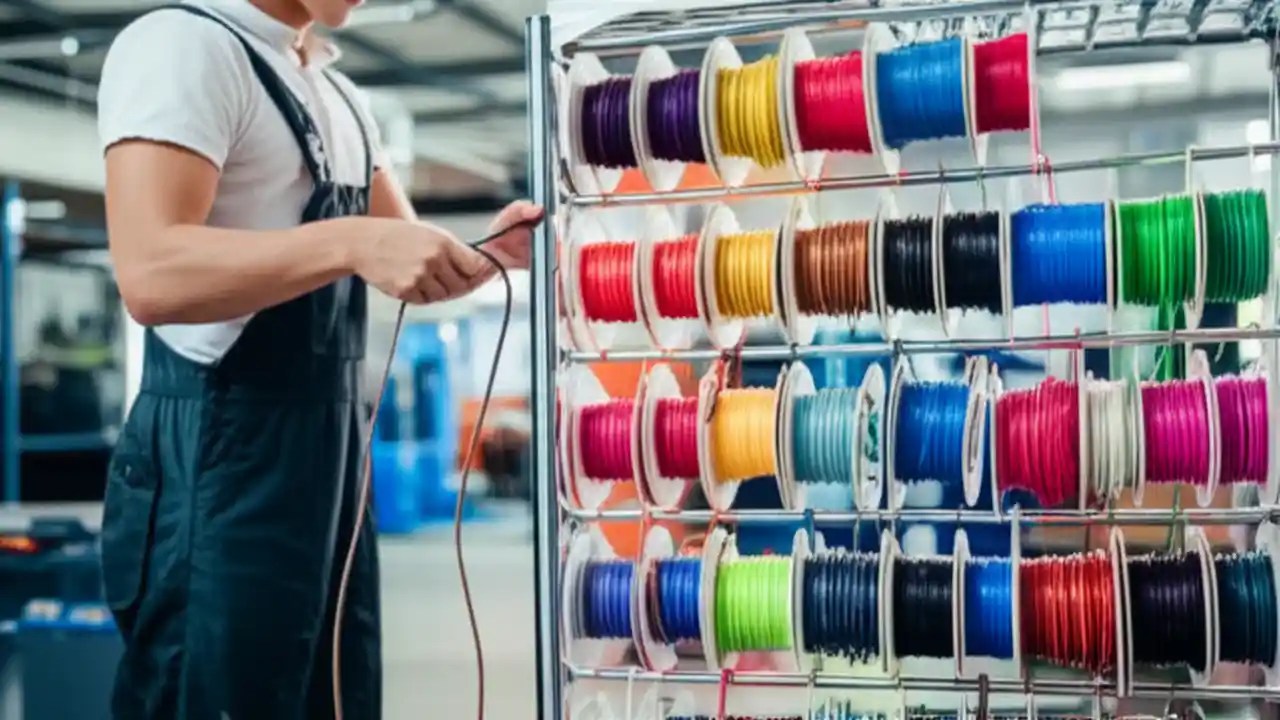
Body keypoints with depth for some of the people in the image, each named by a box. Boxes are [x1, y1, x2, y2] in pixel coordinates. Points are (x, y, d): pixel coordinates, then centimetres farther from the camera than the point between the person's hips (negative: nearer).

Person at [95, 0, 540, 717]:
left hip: (333, 449, 9)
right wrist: (350, 243, -30)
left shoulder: (340, 96, 17)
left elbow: (412, 261, 19)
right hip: (221, 454, -9)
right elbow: (151, 274, -24)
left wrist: (487, 250, -2)